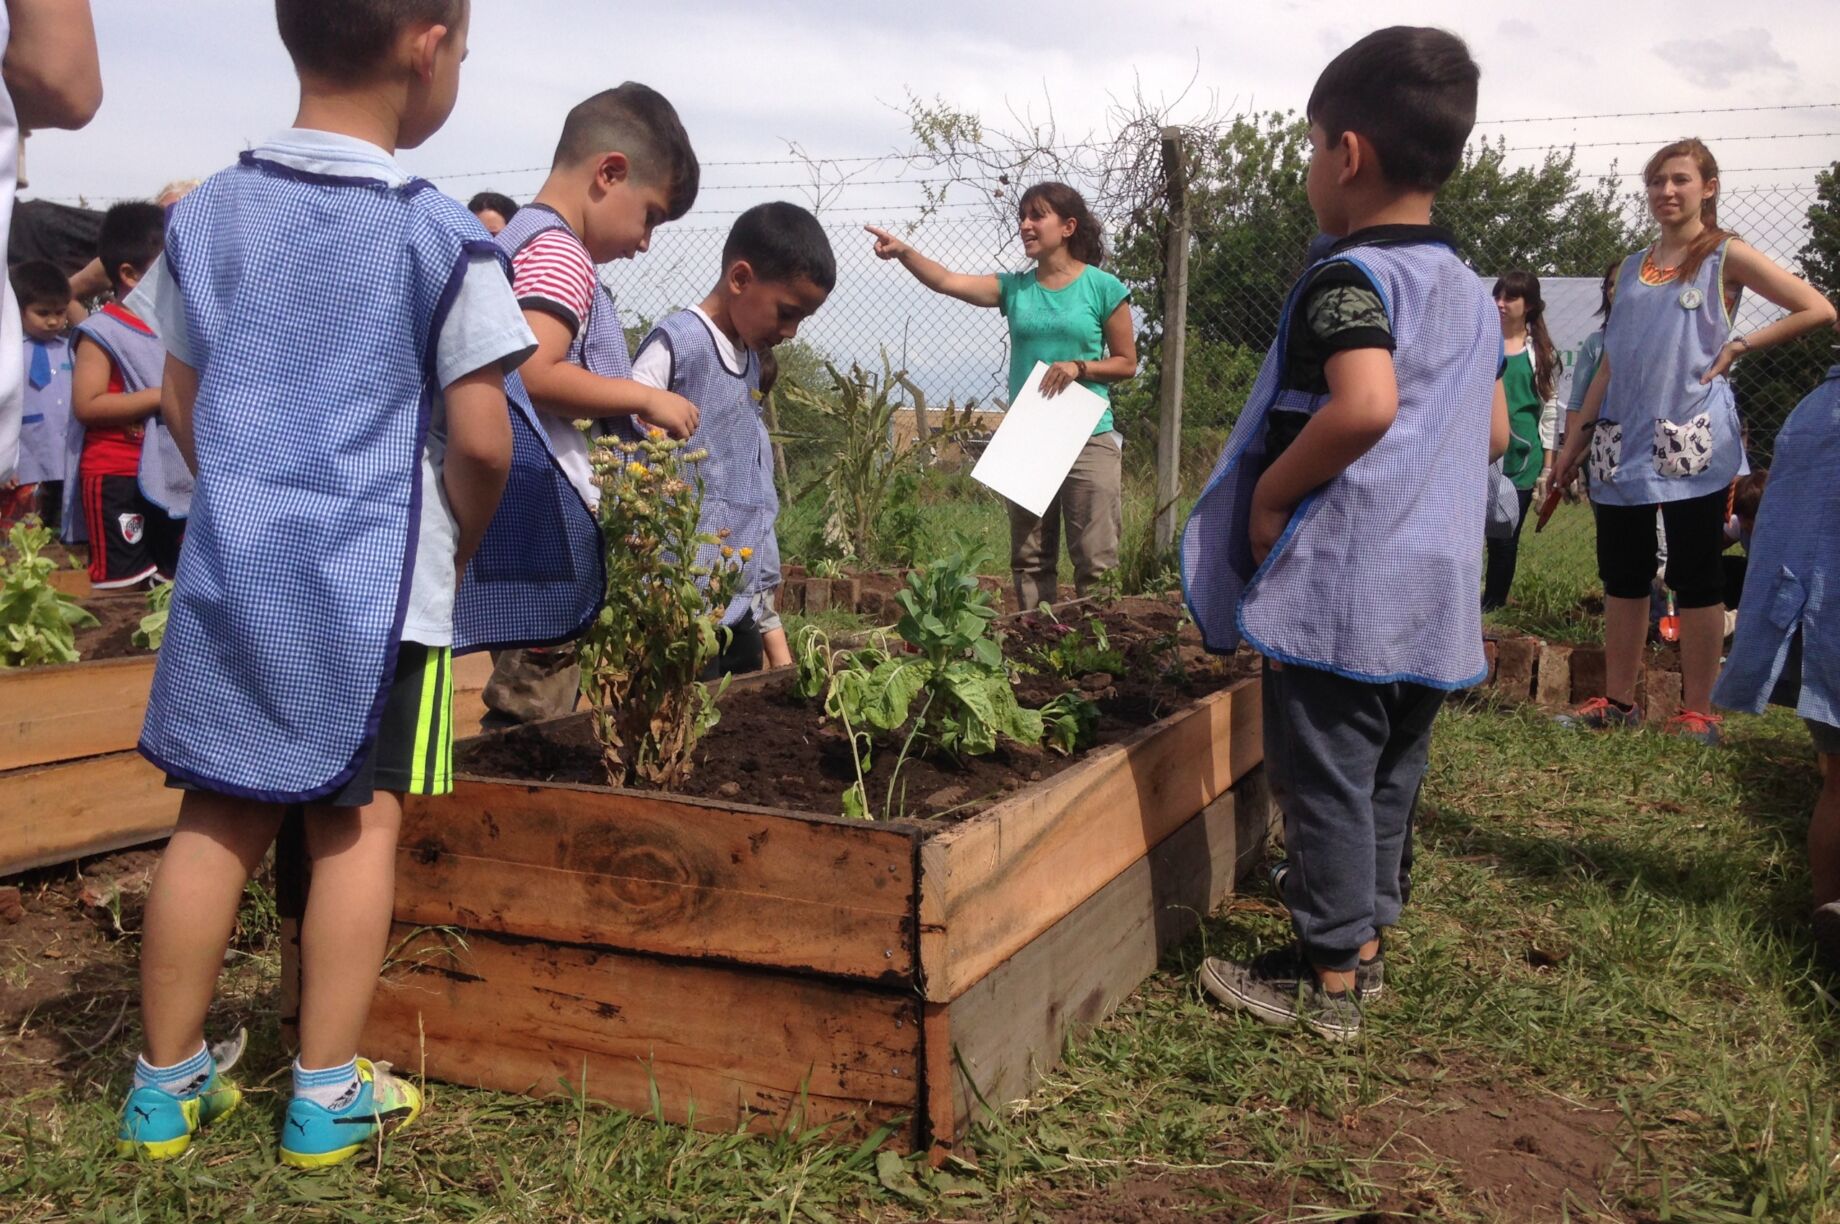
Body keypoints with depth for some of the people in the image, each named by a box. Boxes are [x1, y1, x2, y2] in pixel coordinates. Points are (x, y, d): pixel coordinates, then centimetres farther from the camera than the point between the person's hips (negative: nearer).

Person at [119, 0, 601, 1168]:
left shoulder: (207, 213, 5)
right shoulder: (440, 235, -11)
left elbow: (183, 398, 12)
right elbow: (480, 437, -11)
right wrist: (463, 546, 6)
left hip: (235, 566, 5)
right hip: (377, 578, -4)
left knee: (218, 817, 12)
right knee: (359, 821, 6)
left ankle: (168, 1080, 23)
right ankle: (328, 1094, 14)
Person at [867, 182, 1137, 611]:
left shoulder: (1102, 288, -3)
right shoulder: (1015, 288, 6)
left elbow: (1126, 363, 1)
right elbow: (946, 281, -7)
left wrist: (1079, 367, -15)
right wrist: (903, 252, -24)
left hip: (1089, 441, -4)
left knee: (1095, 560, -4)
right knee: (1030, 559, 9)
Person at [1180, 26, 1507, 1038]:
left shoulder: (1349, 277, -14)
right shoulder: (1469, 291, 12)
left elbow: (1363, 404, -30)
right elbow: (1493, 434, 17)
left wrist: (1269, 493, -18)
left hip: (1338, 587, -8)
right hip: (1433, 590, 8)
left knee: (1325, 778, 1)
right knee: (1388, 774, 17)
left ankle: (1328, 982, 9)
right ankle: (1366, 940, 28)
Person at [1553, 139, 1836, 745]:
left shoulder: (1726, 257, 0)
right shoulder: (1632, 268, 15)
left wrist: (1738, 345, -8)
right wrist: (1578, 435, 14)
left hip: (1691, 441, -5)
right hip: (1623, 441, 5)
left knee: (1695, 576, 0)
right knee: (1621, 574, 9)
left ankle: (1698, 712, 7)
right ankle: (1617, 700, 19)